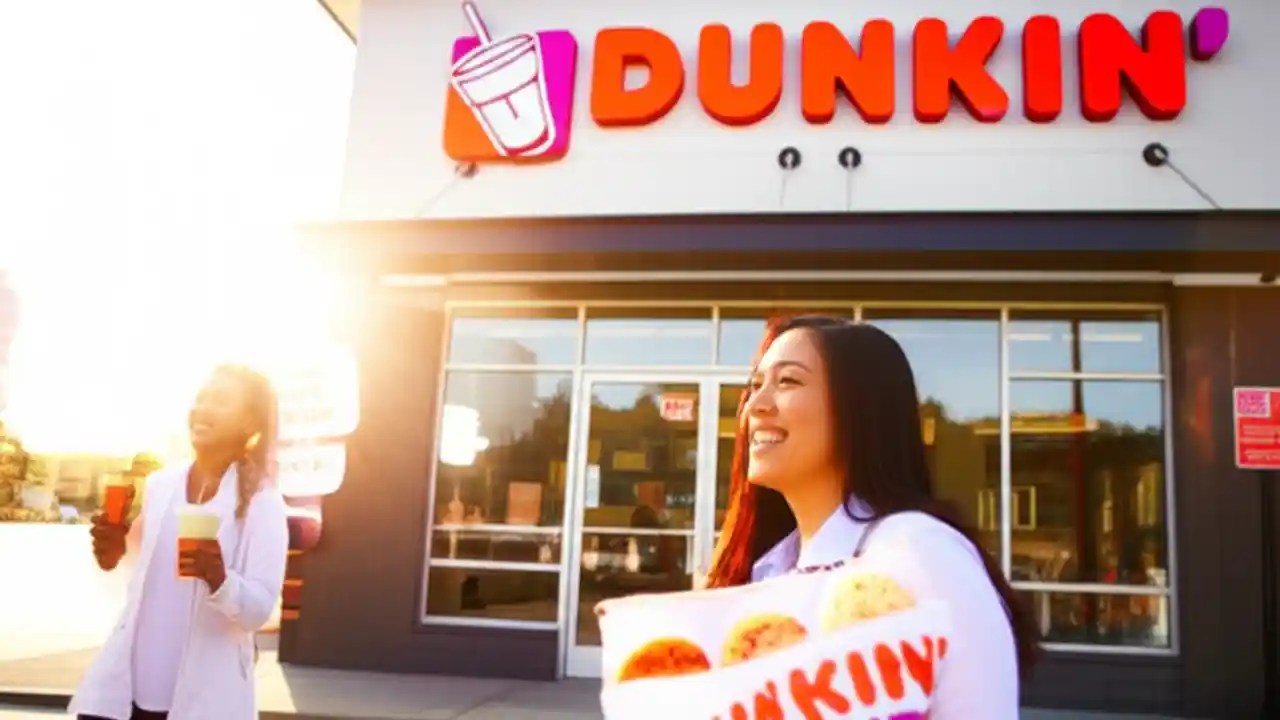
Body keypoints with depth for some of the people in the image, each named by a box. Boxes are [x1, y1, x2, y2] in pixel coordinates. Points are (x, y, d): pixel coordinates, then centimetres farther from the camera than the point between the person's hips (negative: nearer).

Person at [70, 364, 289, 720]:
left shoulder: (261, 502, -7)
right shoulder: (158, 485, 6)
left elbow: (260, 609, -11)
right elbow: (136, 578, 18)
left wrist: (220, 579, -30)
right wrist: (111, 555, -3)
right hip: (124, 684, 4)